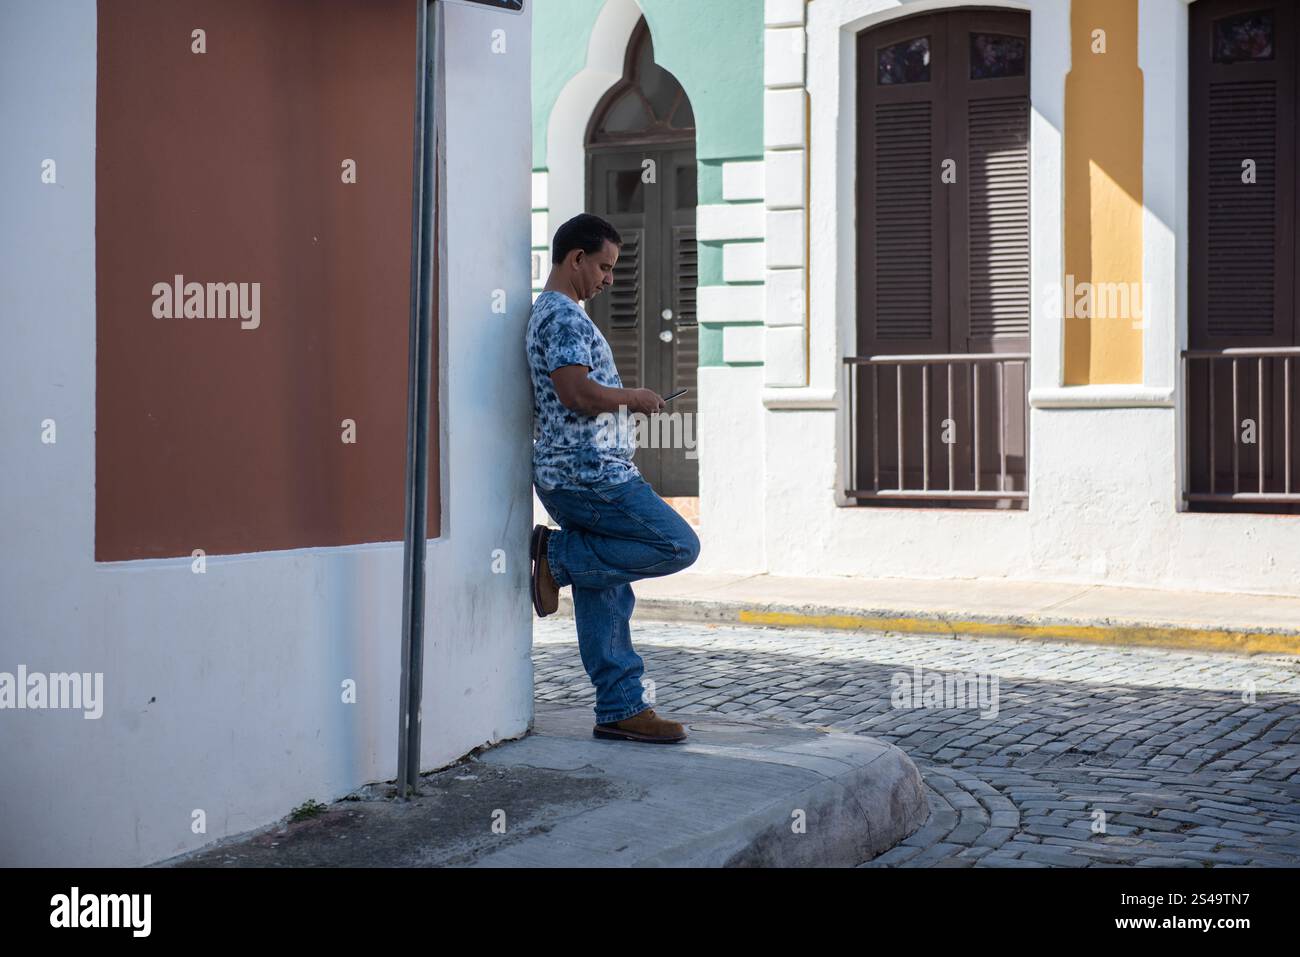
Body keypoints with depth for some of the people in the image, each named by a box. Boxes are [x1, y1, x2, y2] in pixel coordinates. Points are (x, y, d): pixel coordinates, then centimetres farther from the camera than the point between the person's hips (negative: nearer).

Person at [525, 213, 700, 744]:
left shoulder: (548, 314, 23)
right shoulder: (564, 316, -11)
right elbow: (578, 391, -23)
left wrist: (623, 401, 18)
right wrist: (634, 397, -7)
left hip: (571, 478, 11)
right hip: (590, 474, -11)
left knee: (604, 592, 8)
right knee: (679, 545, -10)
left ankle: (621, 709, 9)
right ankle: (559, 556, -6)